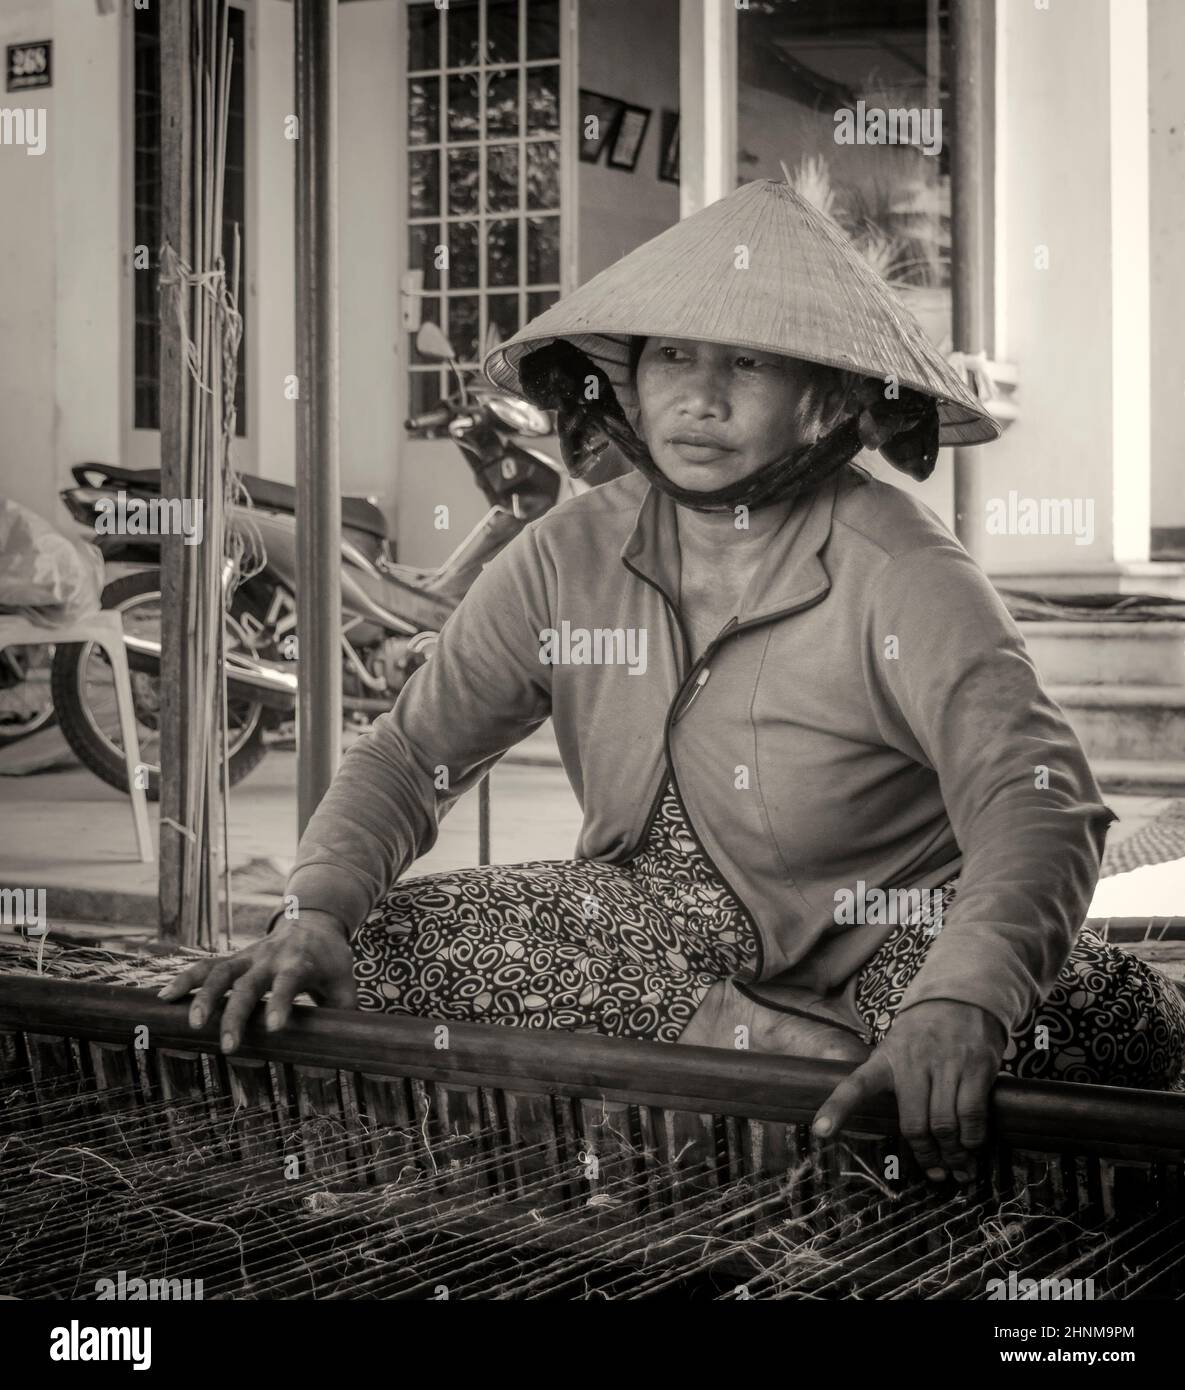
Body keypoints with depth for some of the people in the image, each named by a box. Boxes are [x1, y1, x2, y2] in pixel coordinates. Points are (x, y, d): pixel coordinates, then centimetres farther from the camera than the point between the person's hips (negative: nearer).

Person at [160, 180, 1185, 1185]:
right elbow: (413, 751, -2)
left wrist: (957, 1006, -54)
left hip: (878, 935, -5)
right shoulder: (572, 556, -6)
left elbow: (1039, 806, -34)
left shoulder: (901, 576, -21)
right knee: (374, 946, -20)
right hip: (656, 927, 5)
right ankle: (822, 1061, -24)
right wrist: (316, 912, -23)